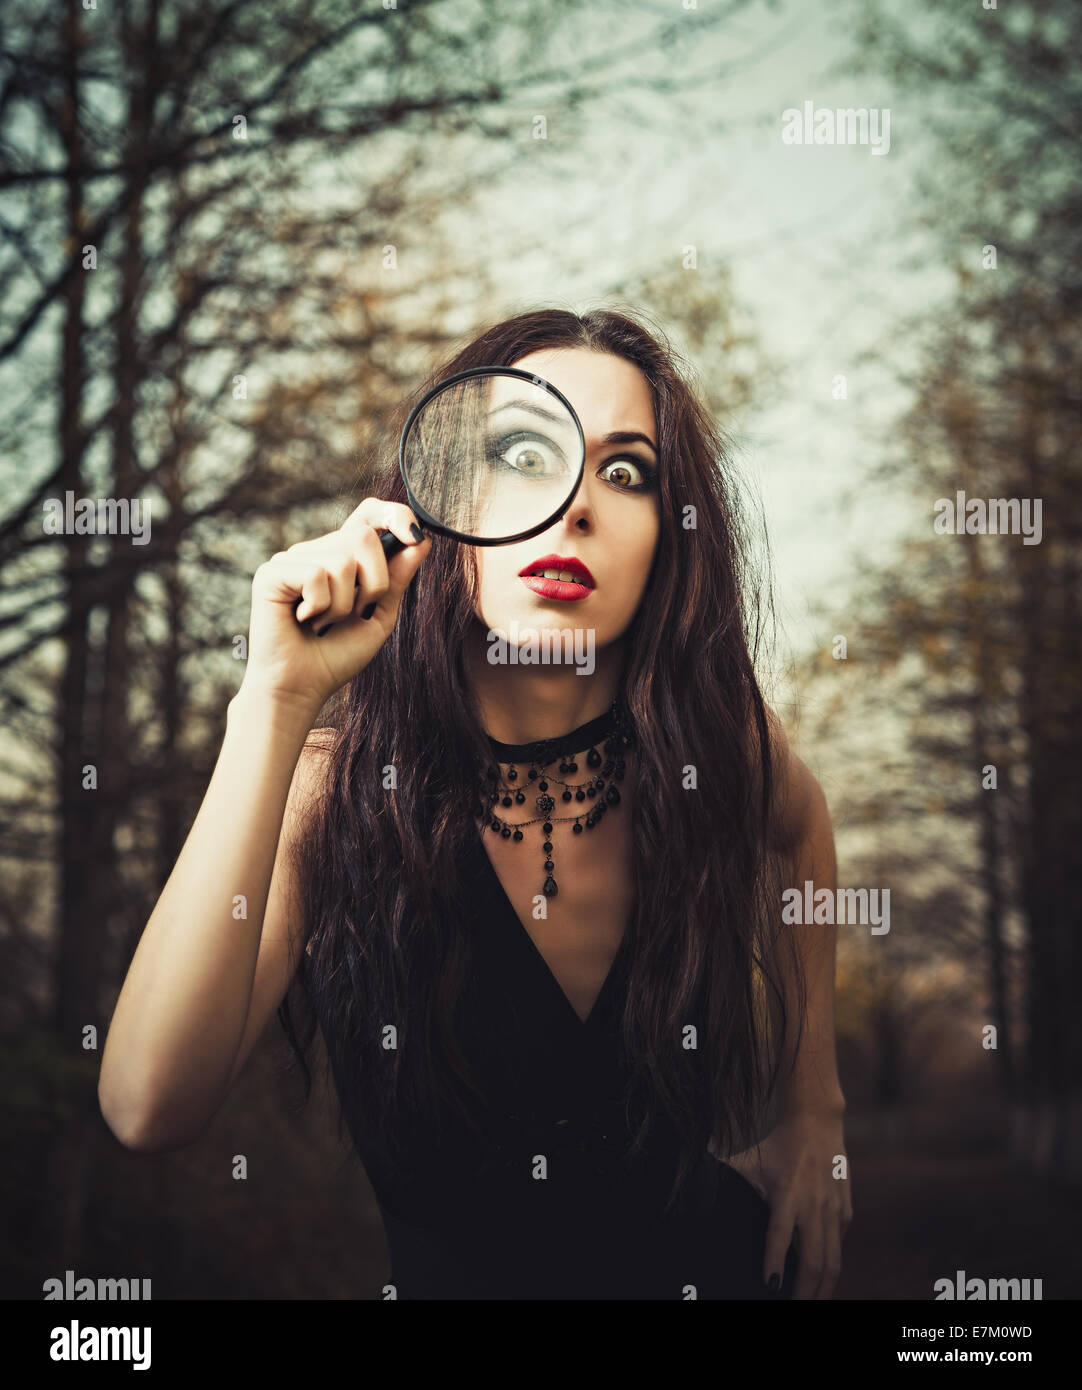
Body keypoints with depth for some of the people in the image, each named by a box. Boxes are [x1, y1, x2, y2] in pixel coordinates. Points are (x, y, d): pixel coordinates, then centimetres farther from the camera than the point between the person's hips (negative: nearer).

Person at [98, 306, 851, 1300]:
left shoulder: (721, 751, -10)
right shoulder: (333, 781, -15)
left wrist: (814, 1115, 11)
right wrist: (277, 701, -33)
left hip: (717, 1257, 3)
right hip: (449, 1269, -2)